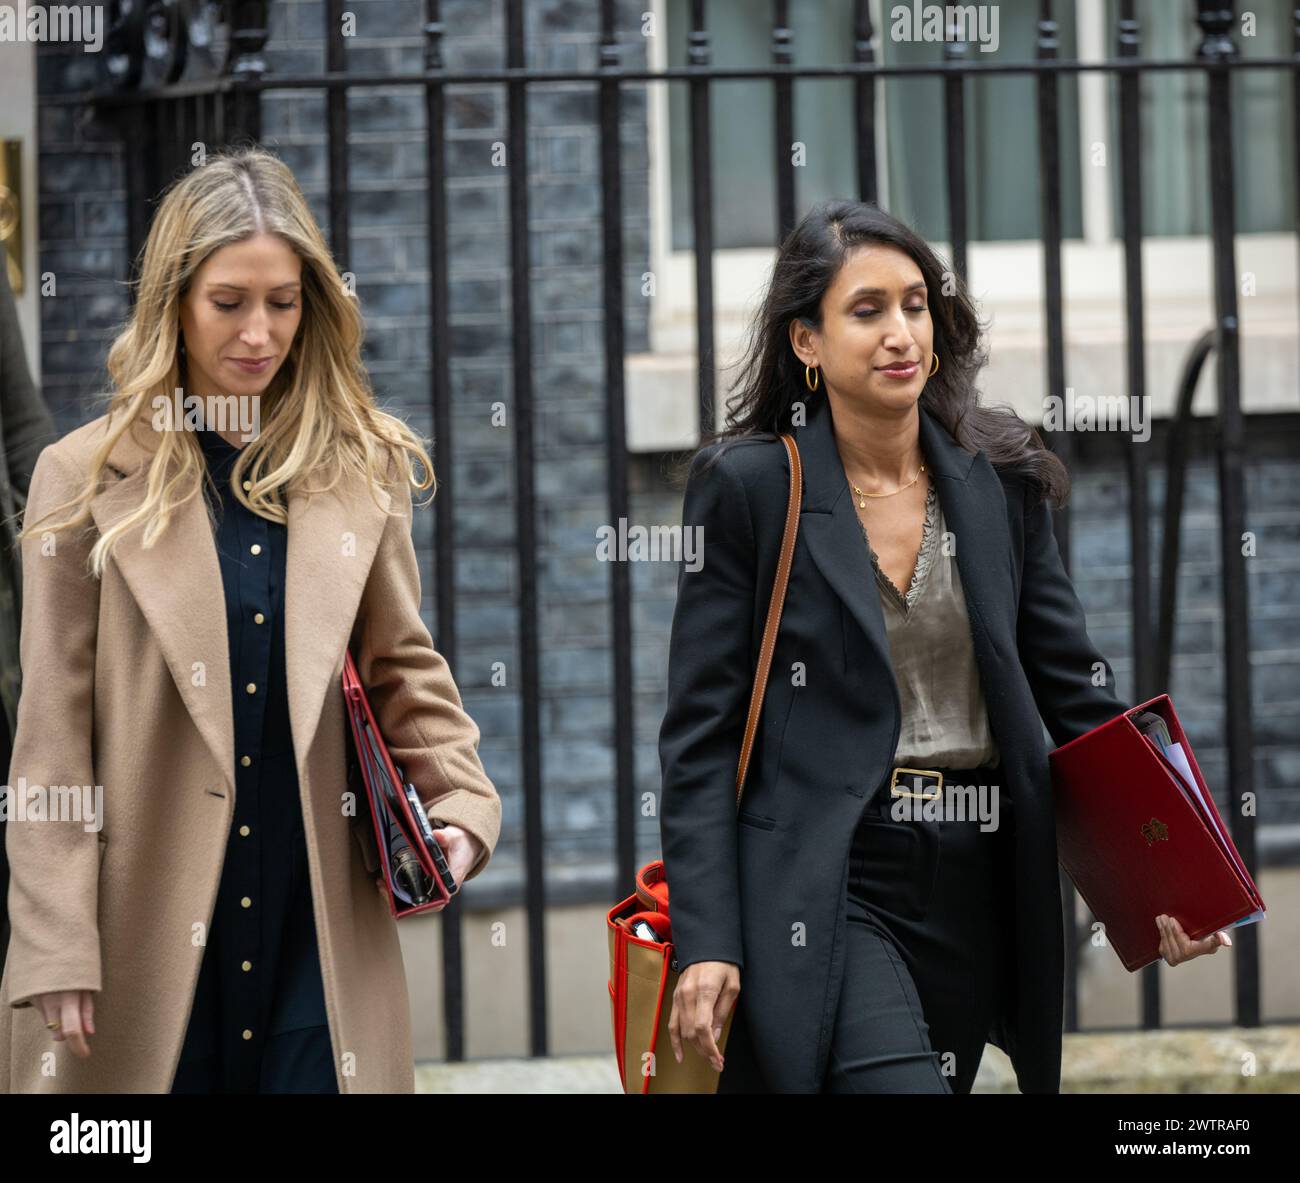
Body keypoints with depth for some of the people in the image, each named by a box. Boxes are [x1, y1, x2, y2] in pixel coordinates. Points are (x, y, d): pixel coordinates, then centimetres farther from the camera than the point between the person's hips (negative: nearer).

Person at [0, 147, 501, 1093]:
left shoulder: (362, 472, 8)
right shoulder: (88, 477, 2)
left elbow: (403, 668, 16)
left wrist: (459, 805, -3)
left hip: (319, 932, 2)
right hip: (149, 935, -1)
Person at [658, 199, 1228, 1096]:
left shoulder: (999, 484, 9)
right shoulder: (748, 485, -2)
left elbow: (1079, 695, 10)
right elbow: (701, 734, -3)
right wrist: (705, 942, -12)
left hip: (978, 887, 4)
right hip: (824, 889, -4)